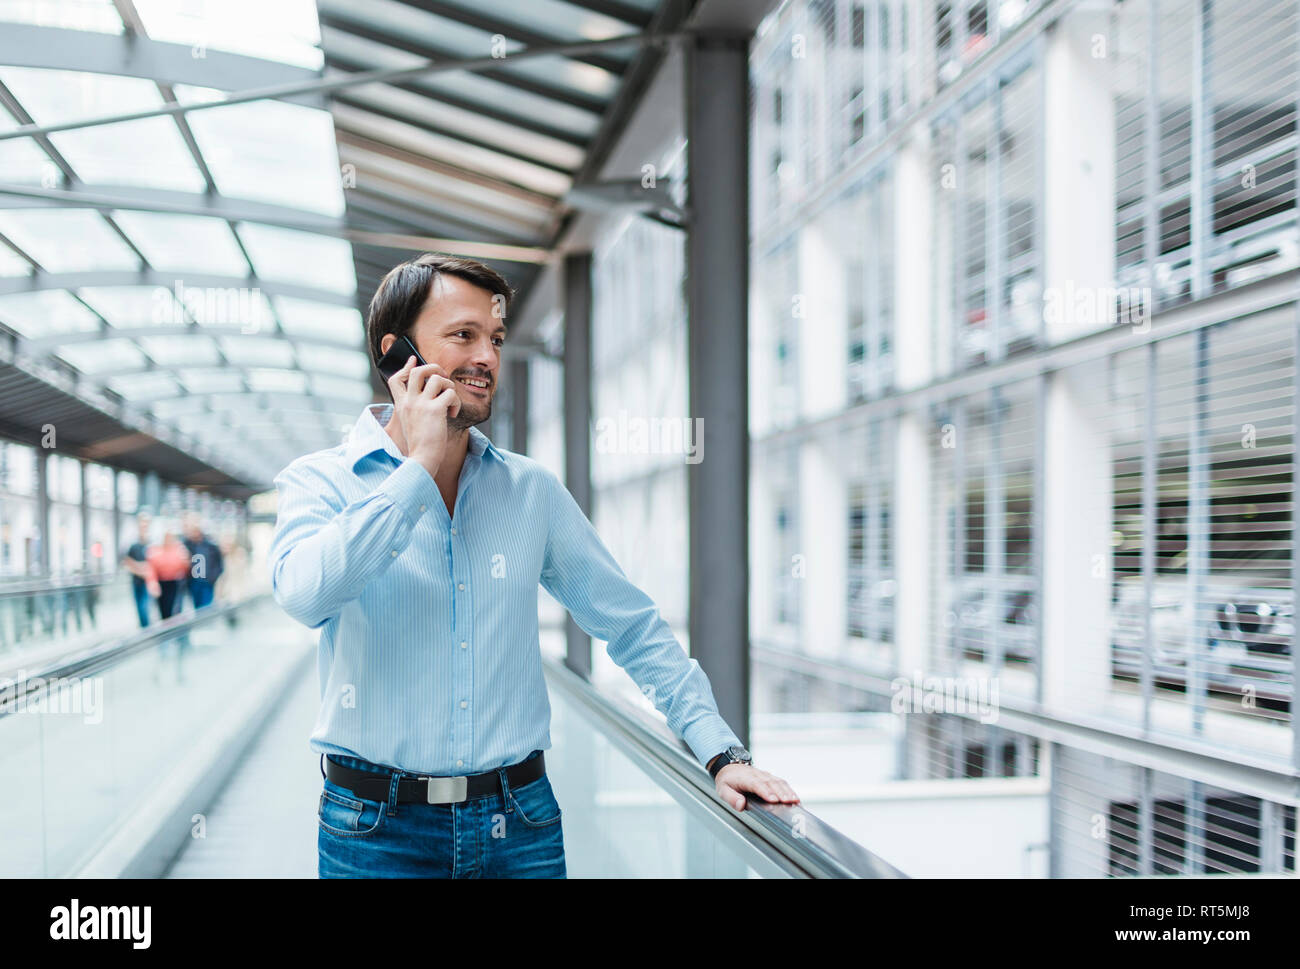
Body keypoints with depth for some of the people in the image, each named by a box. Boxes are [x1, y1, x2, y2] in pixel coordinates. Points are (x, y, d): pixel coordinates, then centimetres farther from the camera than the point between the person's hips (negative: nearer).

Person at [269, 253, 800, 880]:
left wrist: (722, 752, 0)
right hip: (380, 830, -3)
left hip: (521, 826, 3)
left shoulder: (532, 491, 6)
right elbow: (303, 592, -25)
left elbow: (632, 627, 9)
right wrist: (421, 464, -16)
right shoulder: (320, 481, -3)